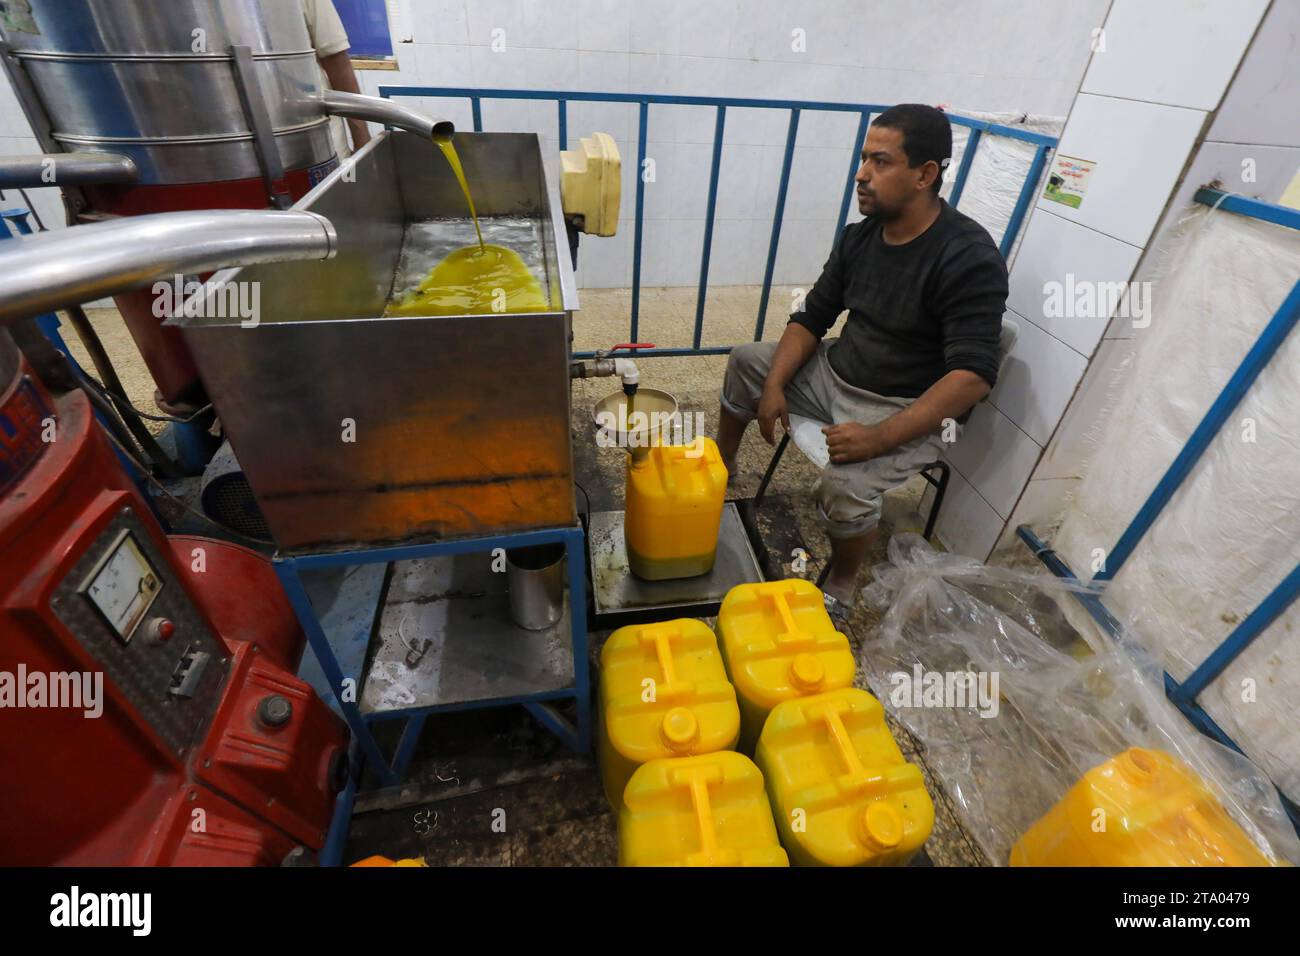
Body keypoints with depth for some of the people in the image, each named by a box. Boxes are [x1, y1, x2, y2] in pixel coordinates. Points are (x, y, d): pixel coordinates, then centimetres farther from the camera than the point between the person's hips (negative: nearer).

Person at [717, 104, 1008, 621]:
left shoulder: (970, 259, -22)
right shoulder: (860, 235, 0)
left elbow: (973, 375, -28)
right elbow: (811, 317, 4)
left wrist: (881, 437, -35)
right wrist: (774, 386, -10)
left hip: (909, 410, -7)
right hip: (837, 372, 8)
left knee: (844, 487, -33)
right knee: (746, 361, 6)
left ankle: (840, 589, -1)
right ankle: (720, 467, 25)